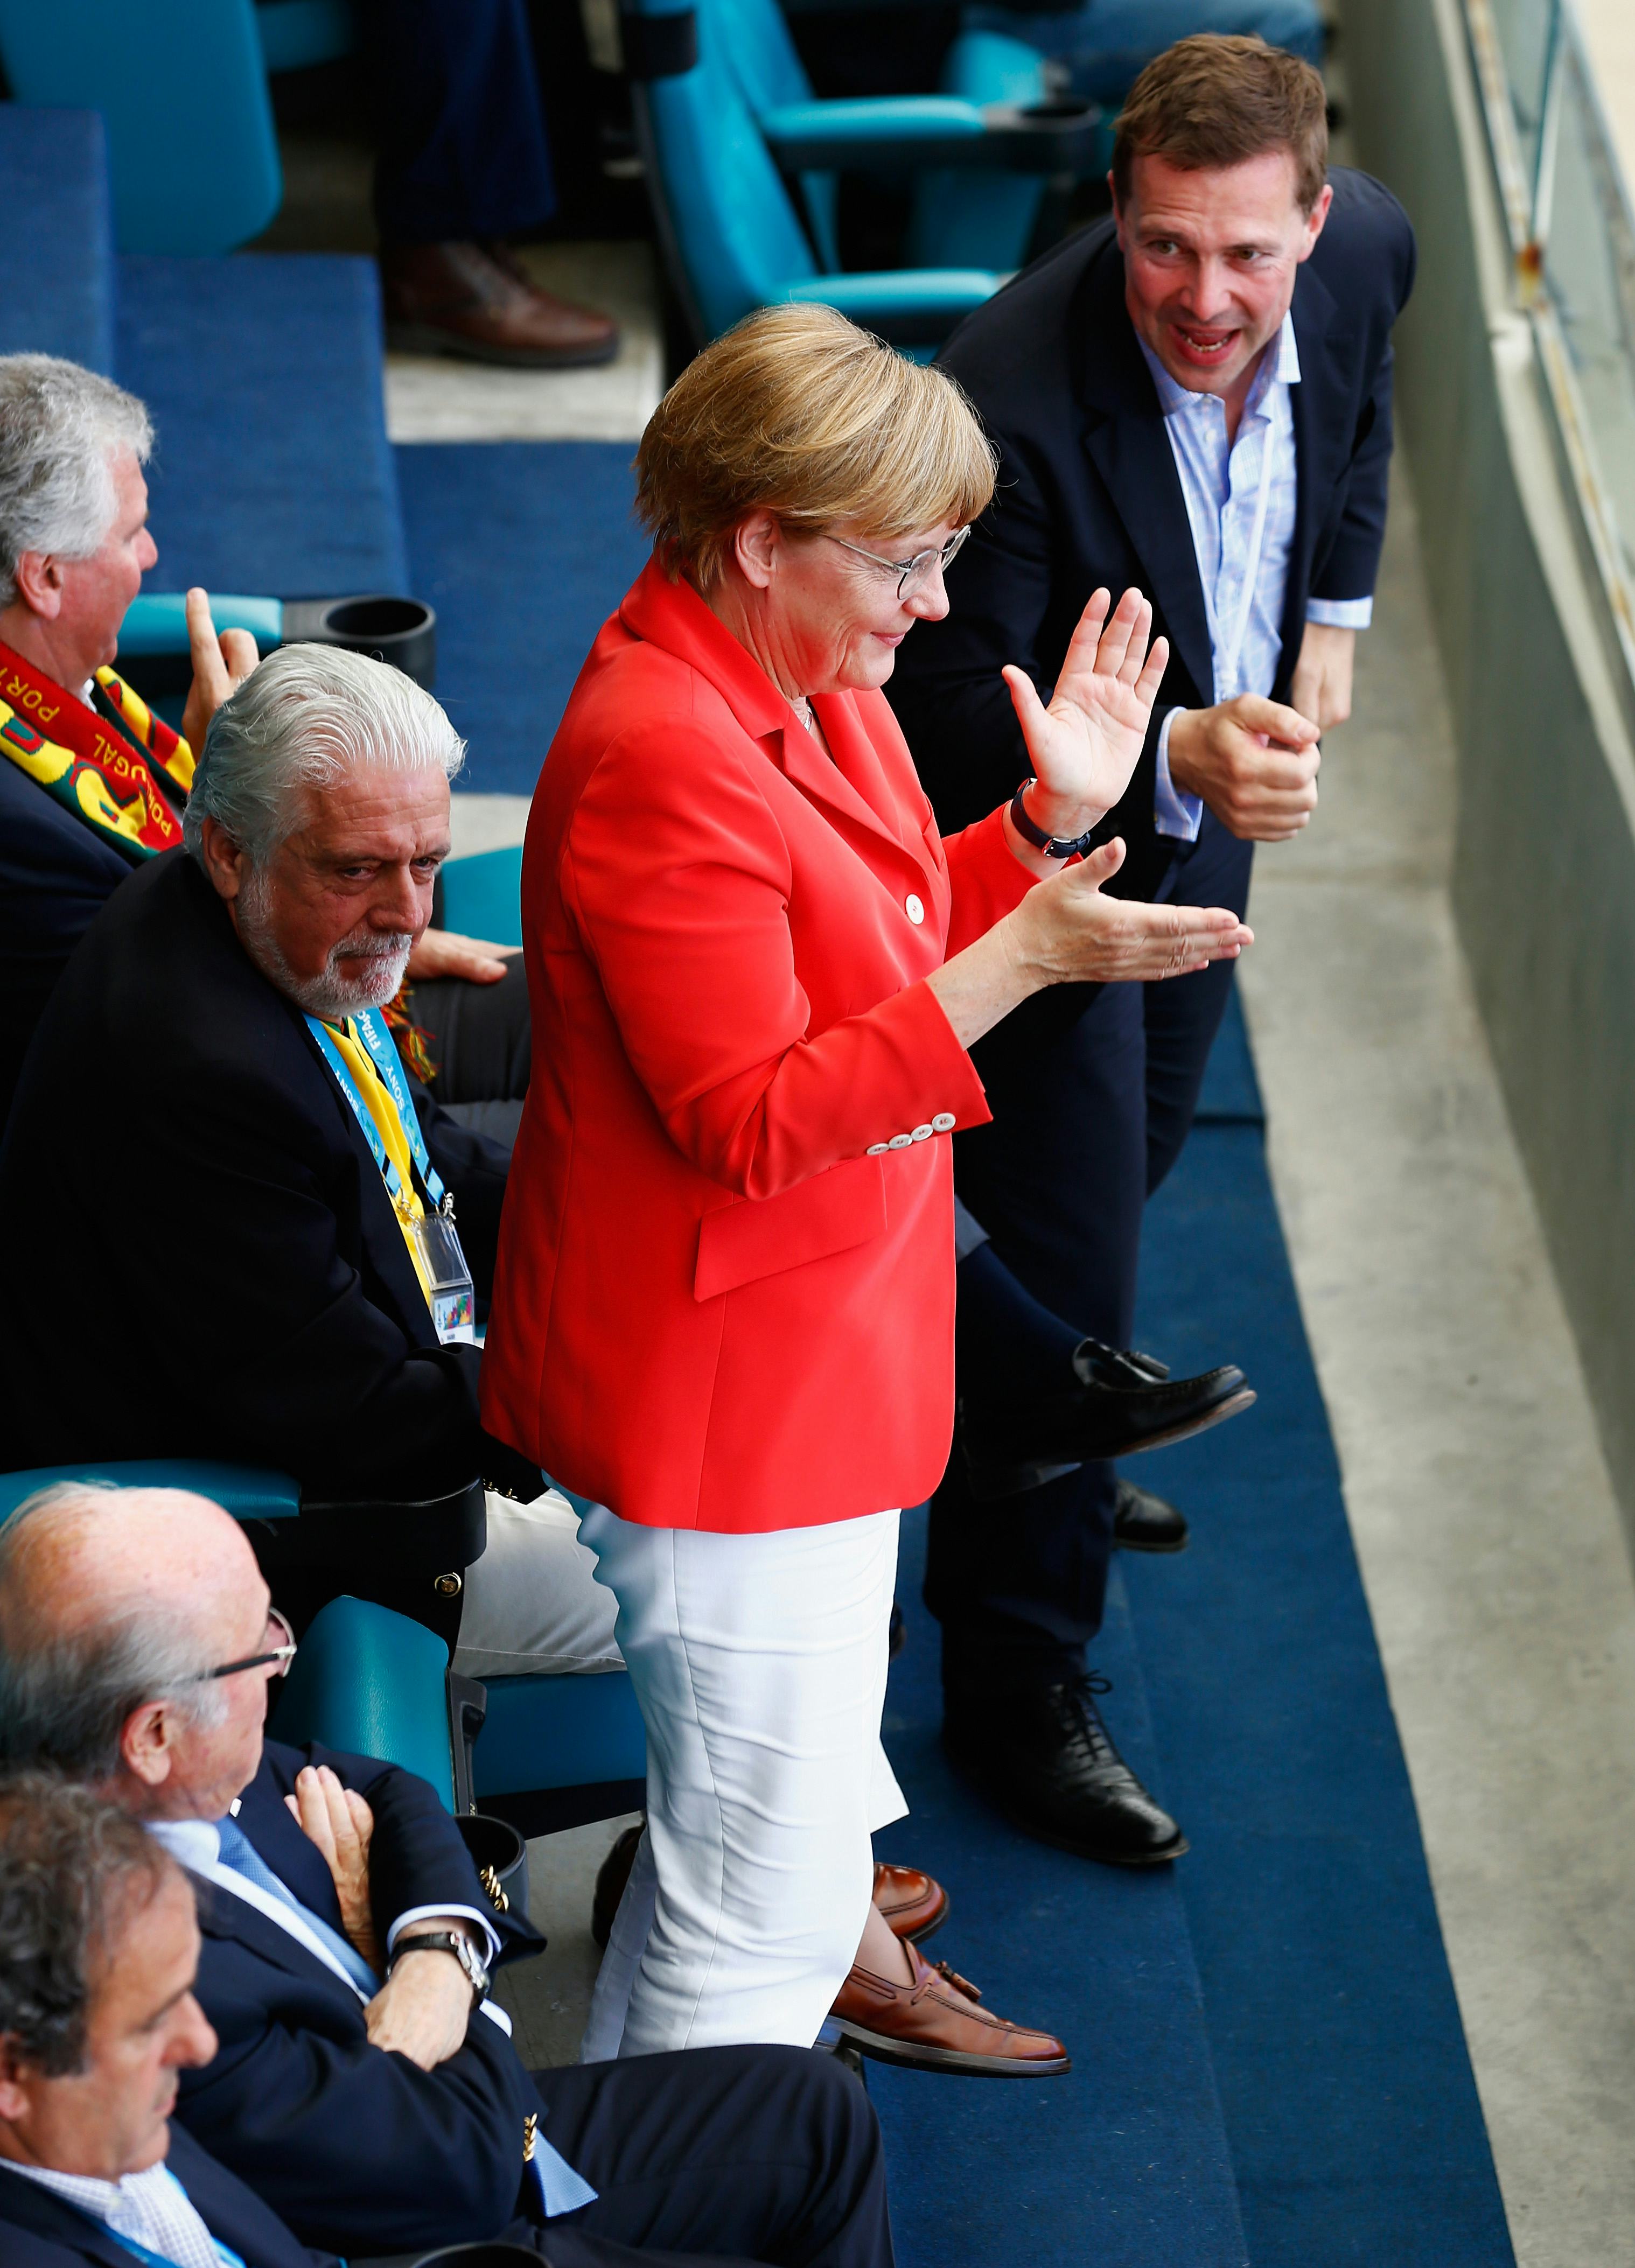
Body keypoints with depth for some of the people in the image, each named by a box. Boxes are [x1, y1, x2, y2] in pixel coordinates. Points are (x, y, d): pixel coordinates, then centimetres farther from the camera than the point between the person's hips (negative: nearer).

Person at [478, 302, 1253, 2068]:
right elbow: (749, 1119, -28)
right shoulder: (661, 760, -26)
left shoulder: (807, 692, 5)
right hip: (722, 1391, -11)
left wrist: (1050, 824, 4)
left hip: (816, 1345, 11)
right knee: (771, 1889, -3)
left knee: (773, 1804, 24)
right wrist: (1023, 955, -31)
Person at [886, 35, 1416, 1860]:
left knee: (1132, 1152, 28)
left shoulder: (1363, 248, -18)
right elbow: (963, 724, -33)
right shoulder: (1015, 400, -38)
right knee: (1067, 1250, -2)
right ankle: (1016, 1683, 16)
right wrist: (1176, 752, -48)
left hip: (1207, 812, 7)